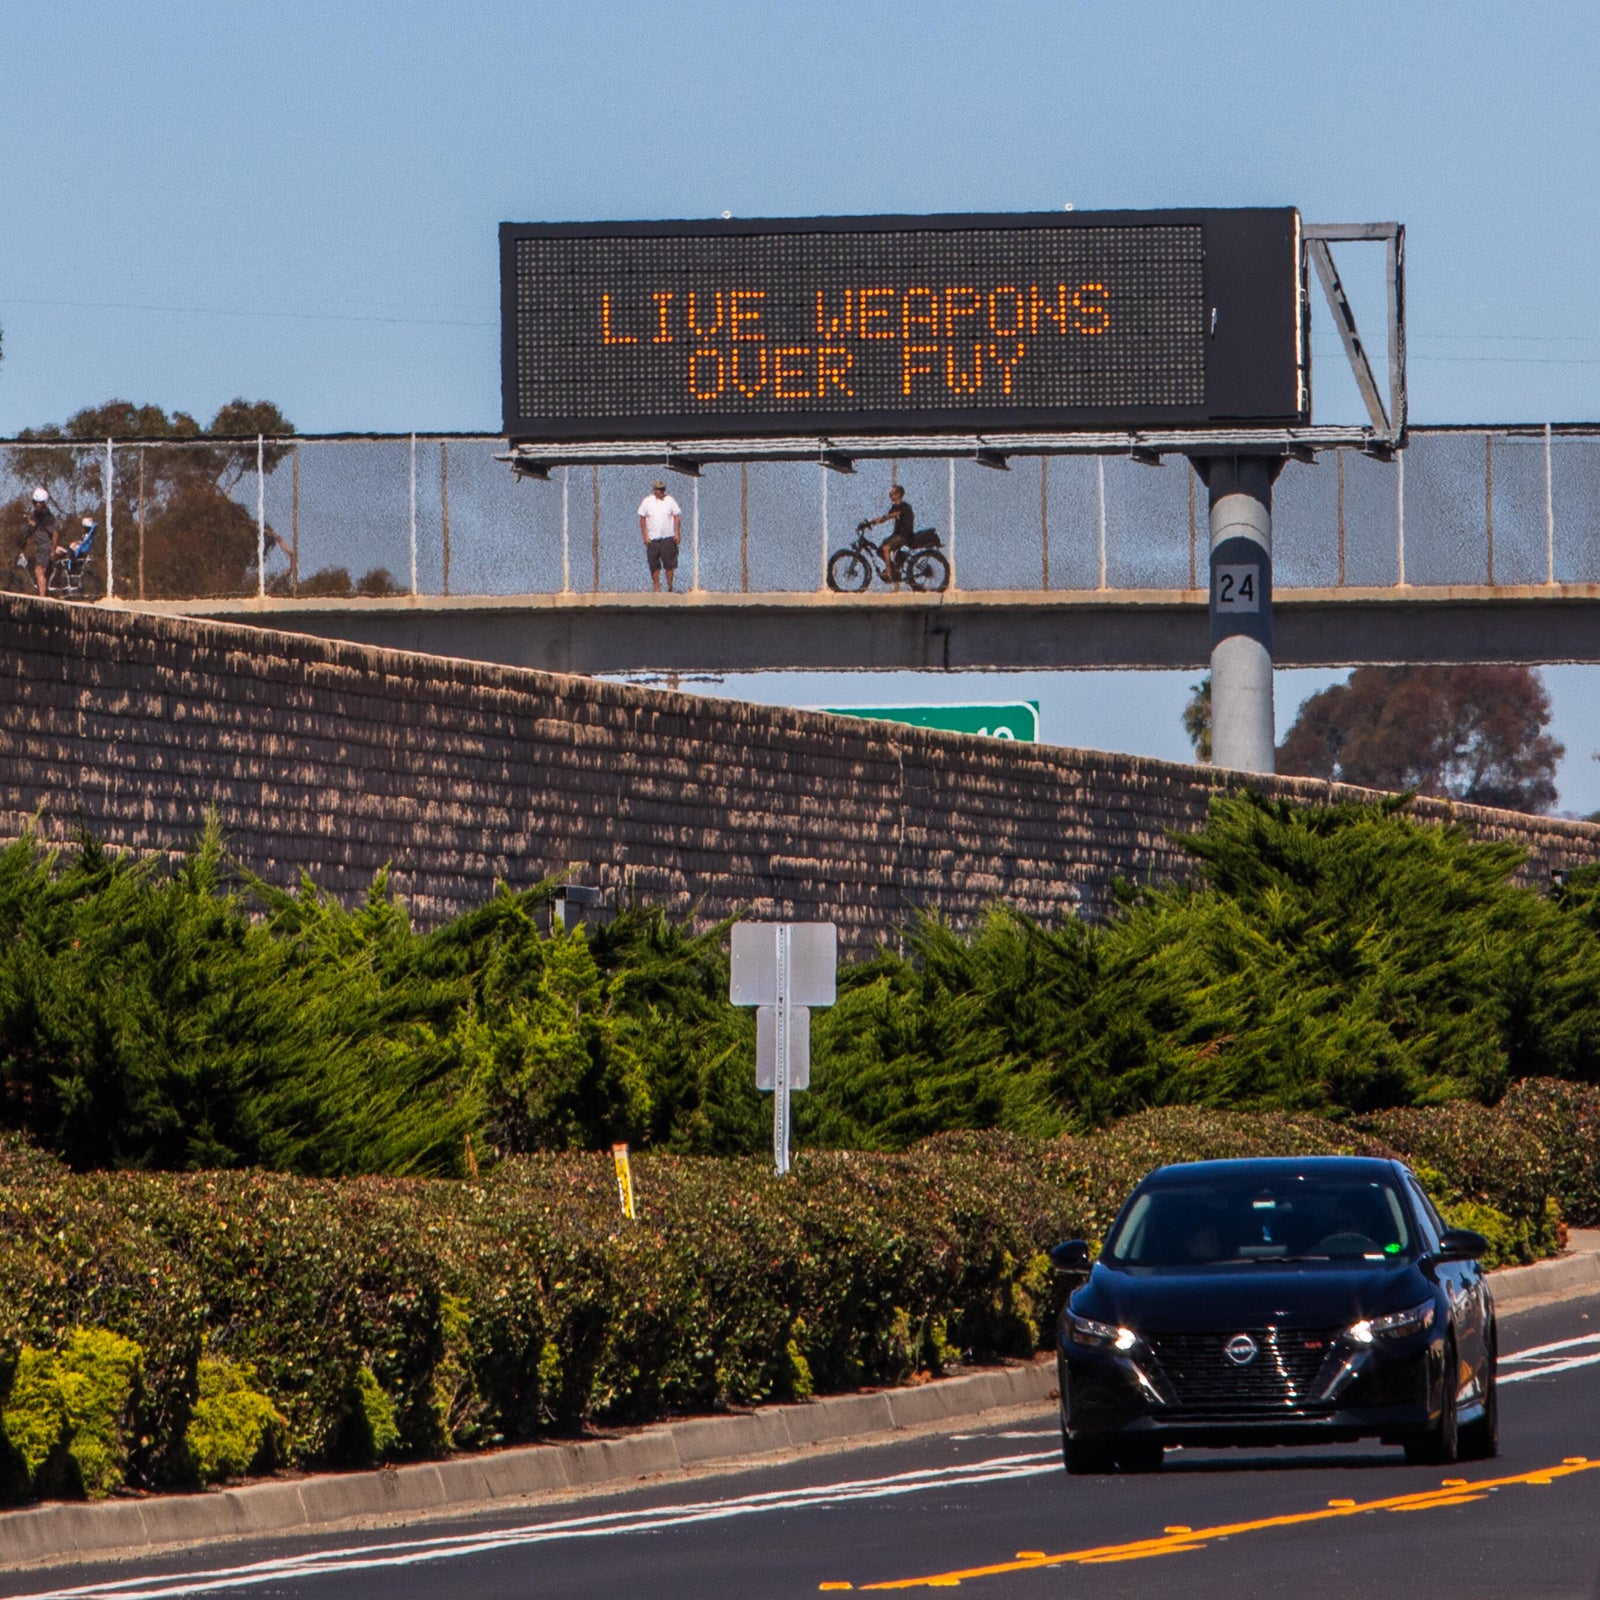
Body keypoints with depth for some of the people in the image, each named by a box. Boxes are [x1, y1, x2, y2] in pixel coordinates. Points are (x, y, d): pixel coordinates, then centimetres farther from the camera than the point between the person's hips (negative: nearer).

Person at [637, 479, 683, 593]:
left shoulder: (670, 500, 2)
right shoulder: (647, 502, 2)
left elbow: (676, 518, 5)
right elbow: (642, 519, 5)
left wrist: (677, 533, -5)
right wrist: (645, 536, -2)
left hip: (668, 538, -1)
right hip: (652, 539, 1)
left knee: (669, 564, -4)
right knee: (654, 566, 2)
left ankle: (670, 588, 5)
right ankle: (656, 589, 8)